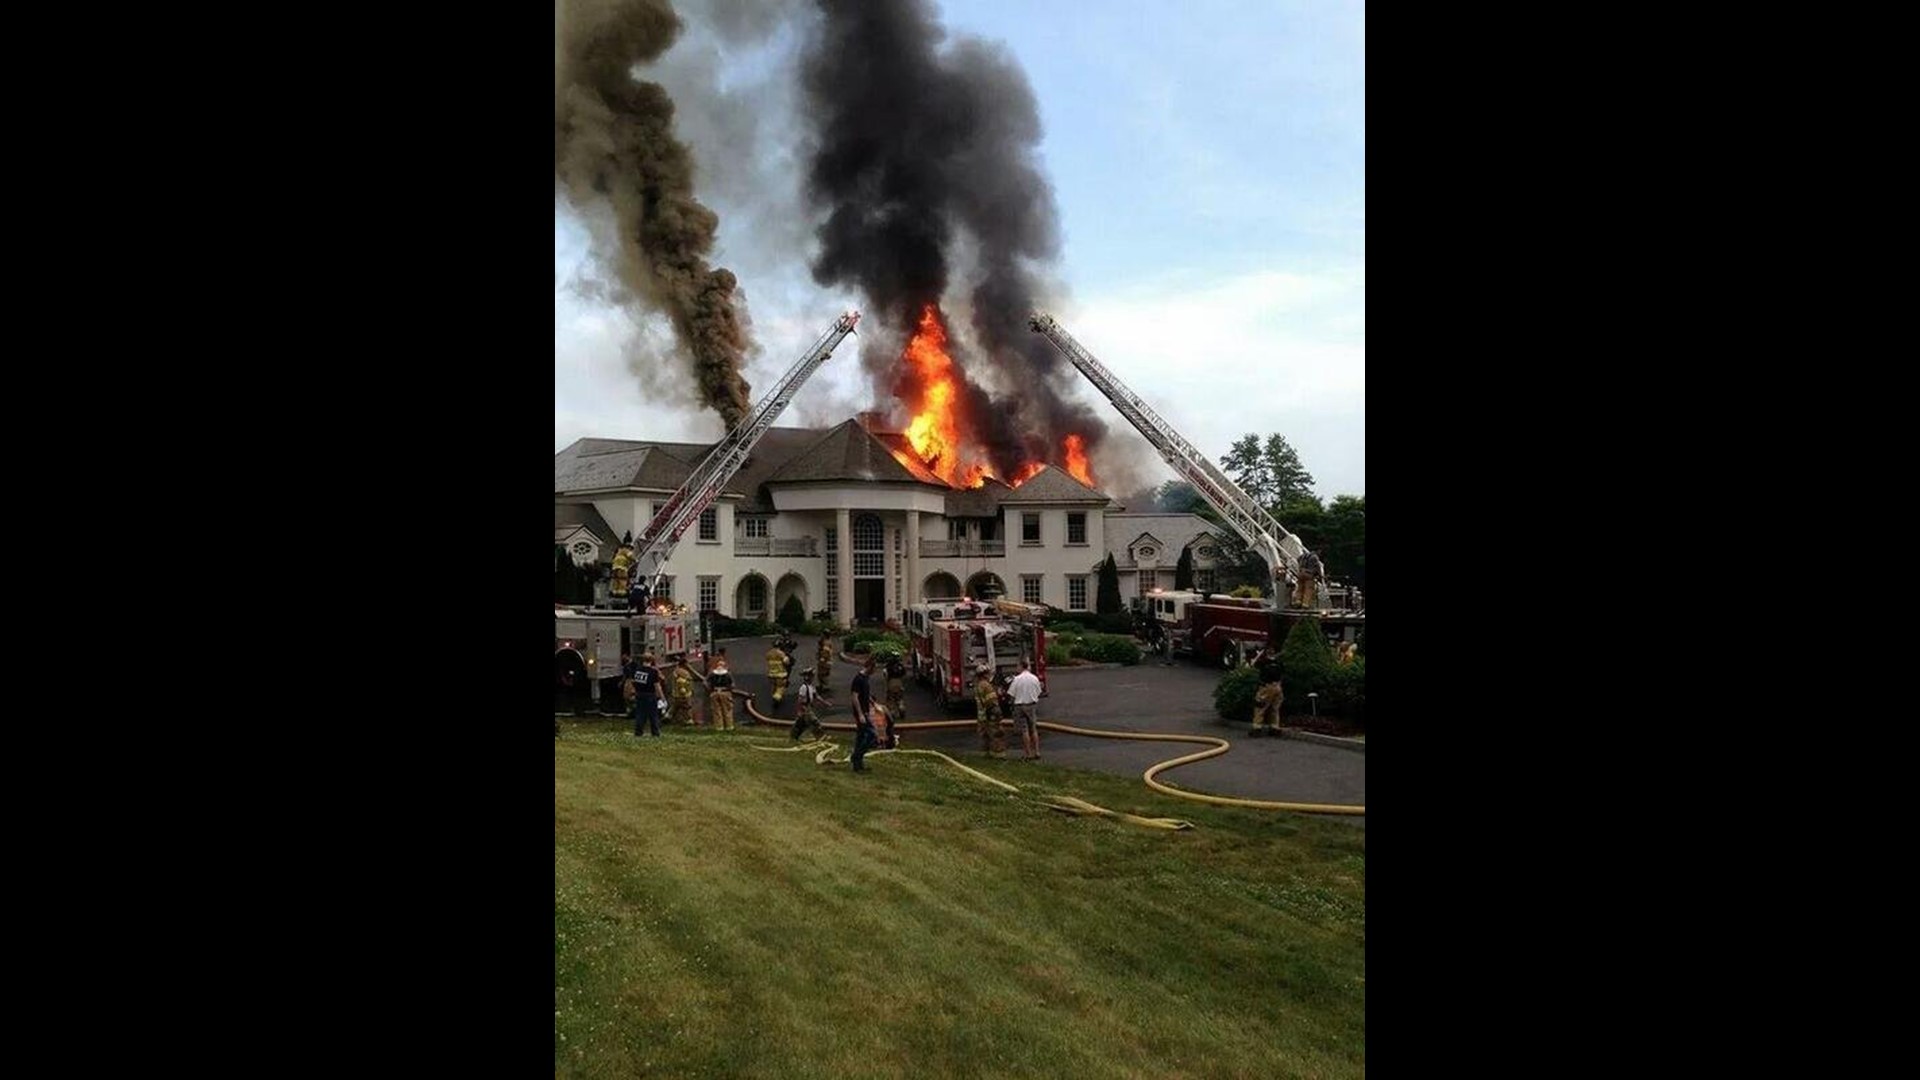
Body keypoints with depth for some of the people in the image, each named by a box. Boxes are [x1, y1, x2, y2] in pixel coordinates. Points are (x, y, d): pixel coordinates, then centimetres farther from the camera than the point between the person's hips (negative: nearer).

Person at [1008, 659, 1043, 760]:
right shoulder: (1035, 678, -2)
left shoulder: (1017, 679, -15)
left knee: (1024, 730, 2)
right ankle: (1037, 752, 16)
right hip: (1032, 705, 4)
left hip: (1020, 706, -4)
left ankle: (1029, 754, 3)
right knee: (1034, 729, 16)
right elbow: (1038, 693, 6)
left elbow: (1010, 694, -13)